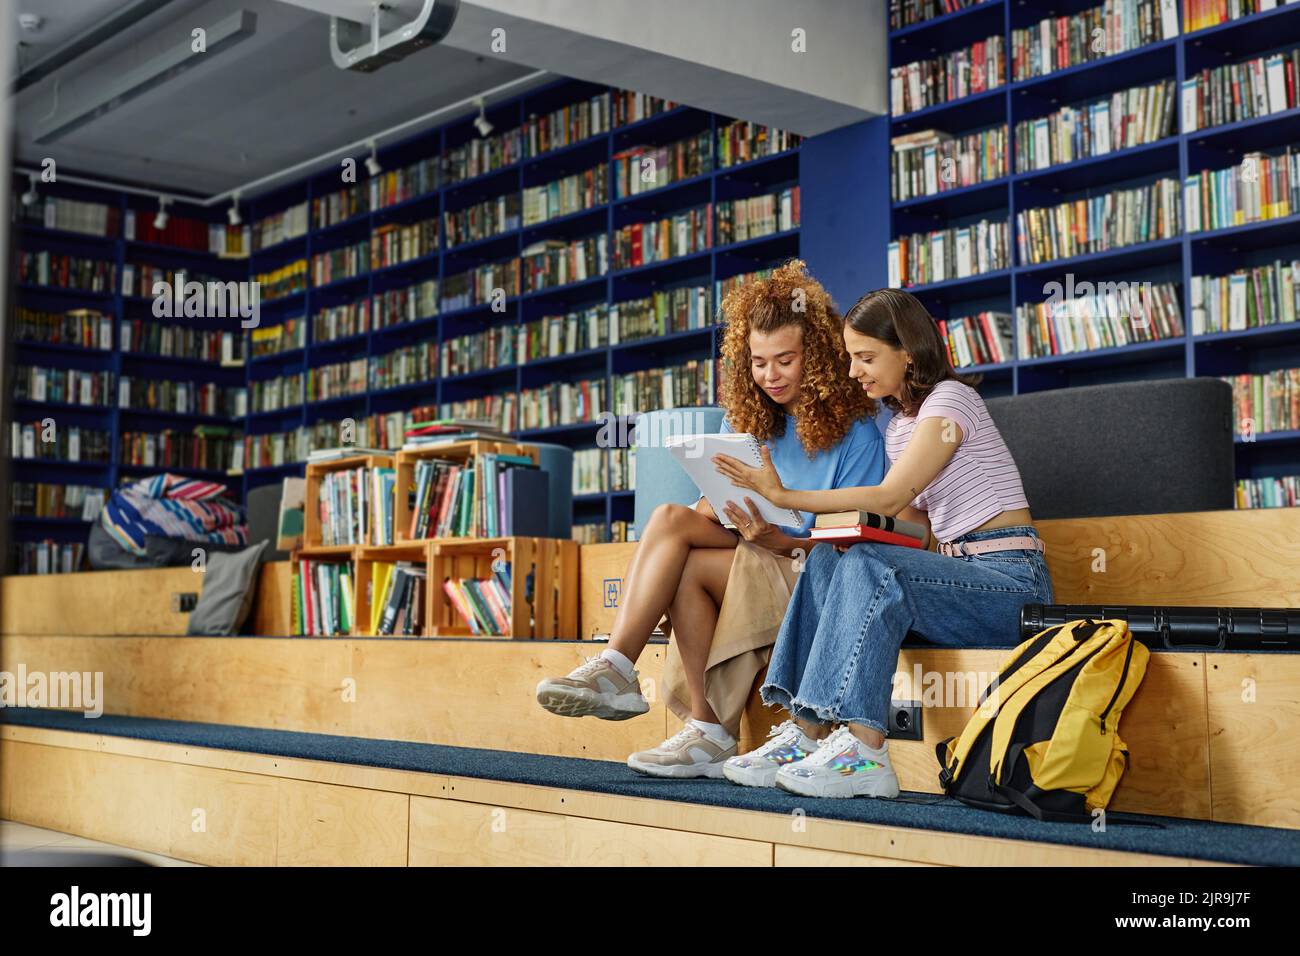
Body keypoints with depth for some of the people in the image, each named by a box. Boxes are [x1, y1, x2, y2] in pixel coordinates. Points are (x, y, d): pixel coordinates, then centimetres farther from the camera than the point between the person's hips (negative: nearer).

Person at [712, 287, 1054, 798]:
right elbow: (918, 512, 11)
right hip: (956, 572, 8)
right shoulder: (898, 424, 19)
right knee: (828, 559, -12)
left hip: (1011, 579, -8)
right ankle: (808, 732, -22)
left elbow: (892, 497, -16)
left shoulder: (950, 399, -7)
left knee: (871, 564, -30)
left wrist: (786, 496, -17)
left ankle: (864, 751, -38)